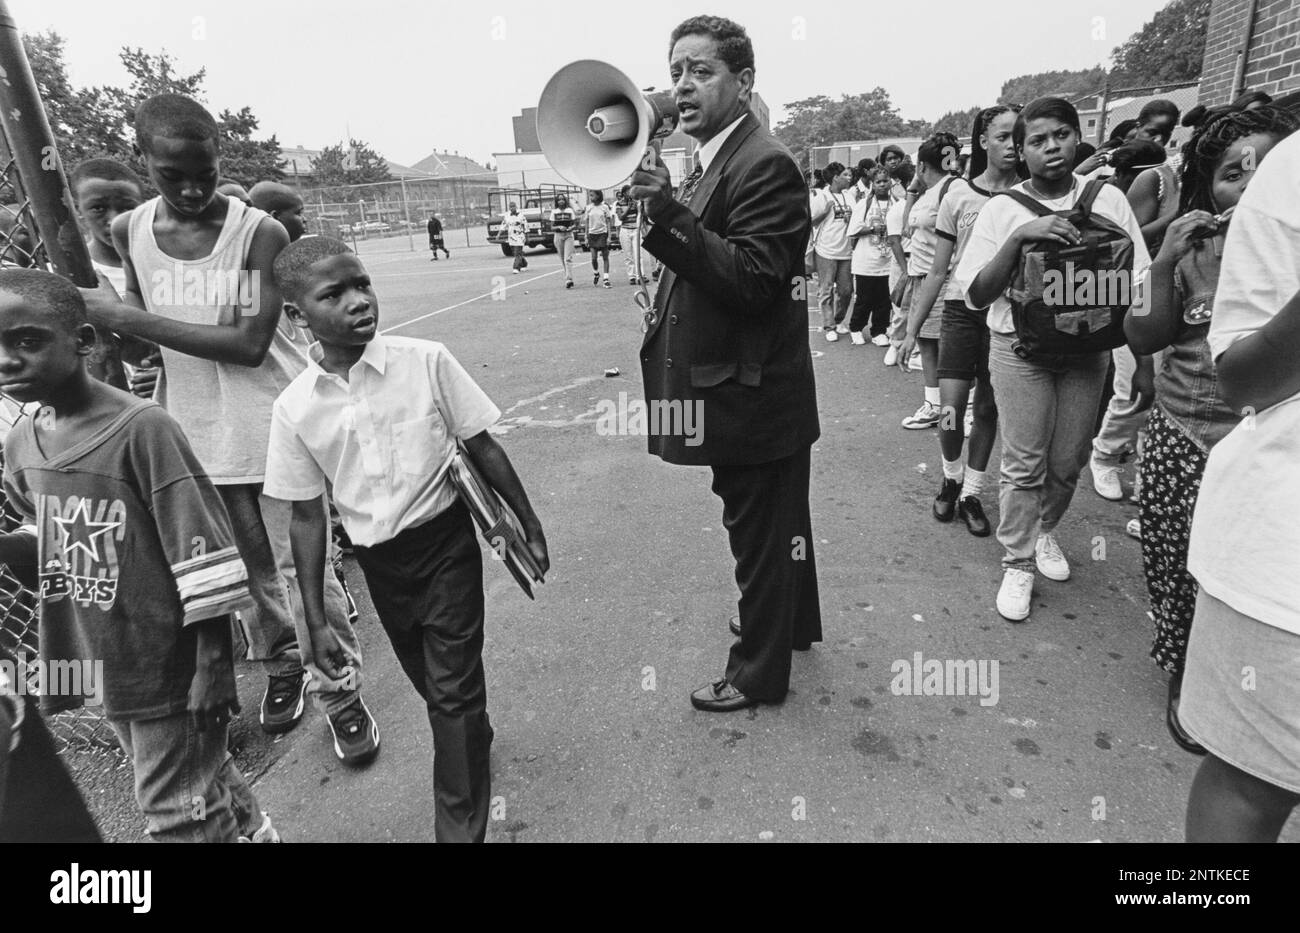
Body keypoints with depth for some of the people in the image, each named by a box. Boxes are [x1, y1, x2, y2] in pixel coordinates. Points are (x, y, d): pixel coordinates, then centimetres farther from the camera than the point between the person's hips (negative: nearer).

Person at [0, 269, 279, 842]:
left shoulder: (141, 428, -21)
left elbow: (204, 562, -21)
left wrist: (211, 674, -19)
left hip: (168, 668, -6)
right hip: (103, 667, 7)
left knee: (178, 816, 7)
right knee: (202, 778, 23)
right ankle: (255, 830, 45)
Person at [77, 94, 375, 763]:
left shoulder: (260, 233, -13)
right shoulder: (128, 231, 3)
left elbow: (250, 344, -20)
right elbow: (144, 339, 16)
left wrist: (128, 319, -18)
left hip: (277, 426, -4)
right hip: (198, 433, 5)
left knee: (302, 568, 2)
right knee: (247, 567, 16)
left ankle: (338, 691, 18)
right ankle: (280, 666, 38)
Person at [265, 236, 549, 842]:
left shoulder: (426, 361, -13)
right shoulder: (294, 408, -7)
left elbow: (483, 449, -5)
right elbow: (307, 517, 1)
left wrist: (530, 529, 1)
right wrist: (316, 621, 3)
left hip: (446, 545, -3)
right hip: (377, 563, 3)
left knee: (453, 690, 1)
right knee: (434, 686, 21)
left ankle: (460, 827, 21)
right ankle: (473, 742, 52)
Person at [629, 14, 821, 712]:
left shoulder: (765, 164, -16)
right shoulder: (714, 164, 13)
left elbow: (752, 282, -26)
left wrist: (669, 214, -31)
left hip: (752, 396, -10)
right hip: (742, 390, 10)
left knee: (761, 536, 5)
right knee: (775, 524, 24)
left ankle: (759, 671, 25)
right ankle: (795, 624, 46)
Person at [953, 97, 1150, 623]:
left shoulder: (1108, 199, 2)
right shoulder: (1003, 208, -2)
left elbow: (1138, 279, 5)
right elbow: (976, 294, -8)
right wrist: (1019, 237, -21)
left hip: (1087, 349, 2)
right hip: (1020, 347, -2)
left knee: (1068, 462, 10)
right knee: (1024, 463, -3)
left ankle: (1045, 531, 37)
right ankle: (1017, 564, 11)